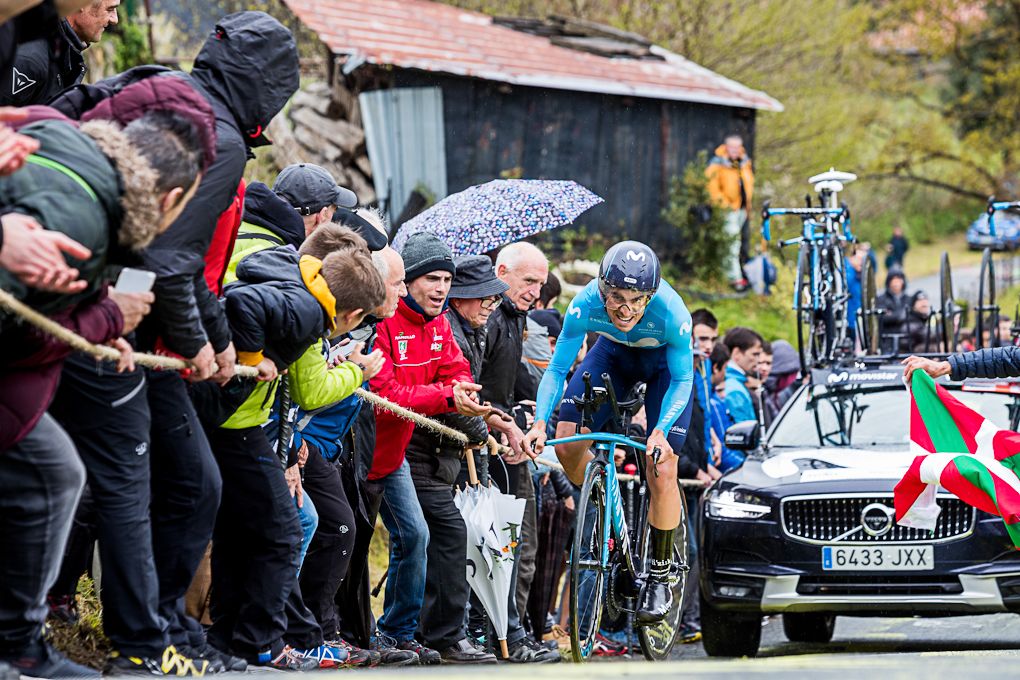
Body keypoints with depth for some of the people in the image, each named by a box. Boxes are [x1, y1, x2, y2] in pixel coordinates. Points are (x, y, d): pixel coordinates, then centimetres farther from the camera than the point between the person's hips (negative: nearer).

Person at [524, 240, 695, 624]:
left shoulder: (671, 312, -38)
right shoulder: (586, 305, -33)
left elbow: (682, 380, -26)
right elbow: (558, 368, -24)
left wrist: (661, 430, -42)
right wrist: (540, 422, -40)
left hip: (664, 362, -3)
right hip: (614, 353, 3)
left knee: (662, 473, -12)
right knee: (566, 443, -15)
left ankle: (660, 578, 5)